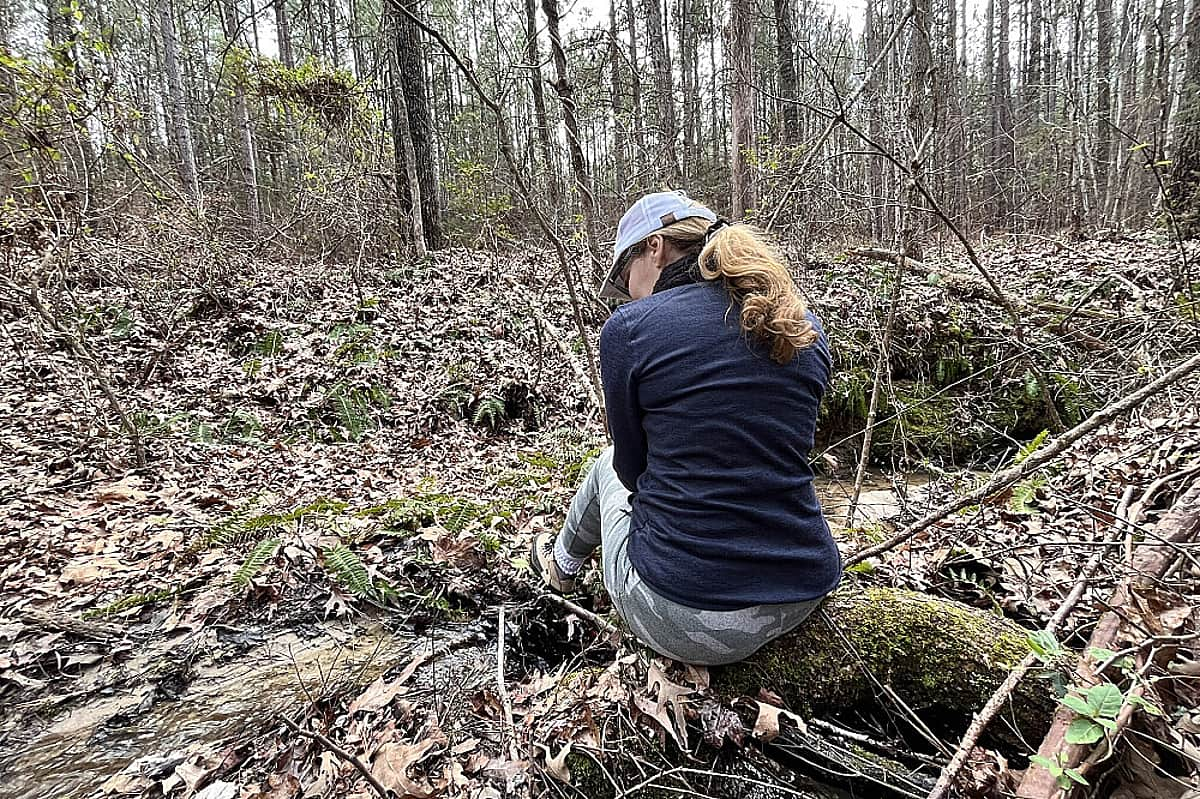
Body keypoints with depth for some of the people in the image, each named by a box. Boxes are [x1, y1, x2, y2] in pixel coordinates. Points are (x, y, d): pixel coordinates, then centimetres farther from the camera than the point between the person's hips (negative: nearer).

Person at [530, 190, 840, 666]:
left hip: (683, 619, -4)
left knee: (612, 463, 27)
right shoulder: (807, 329, 5)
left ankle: (563, 565, 54)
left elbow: (633, 467, 3)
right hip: (804, 598, 5)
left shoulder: (629, 328, -10)